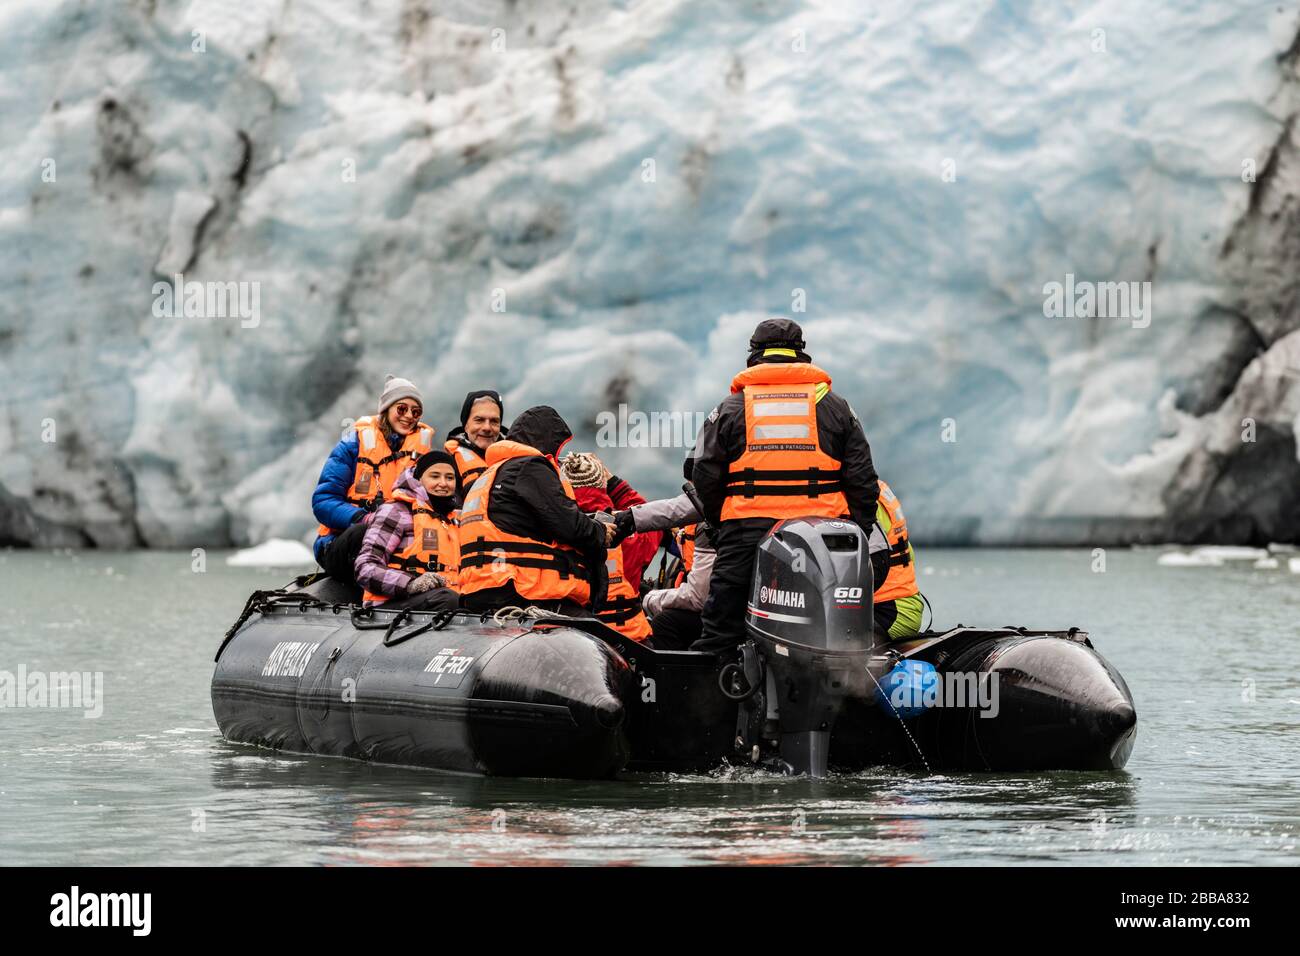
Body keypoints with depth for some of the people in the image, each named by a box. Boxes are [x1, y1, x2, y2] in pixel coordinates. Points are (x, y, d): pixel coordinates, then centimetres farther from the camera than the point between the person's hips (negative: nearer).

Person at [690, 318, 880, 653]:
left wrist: (719, 524, 18)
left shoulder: (730, 408, 8)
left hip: (746, 534, -1)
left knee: (720, 633, 2)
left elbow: (706, 477, 5)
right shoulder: (835, 406, 11)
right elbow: (862, 480, 7)